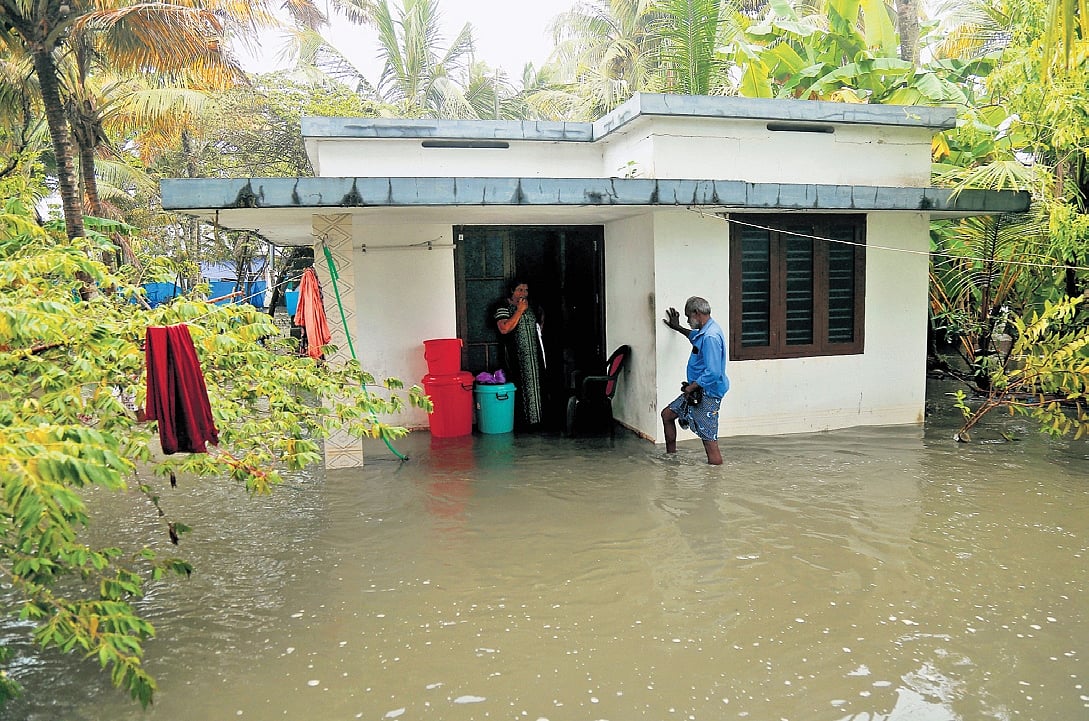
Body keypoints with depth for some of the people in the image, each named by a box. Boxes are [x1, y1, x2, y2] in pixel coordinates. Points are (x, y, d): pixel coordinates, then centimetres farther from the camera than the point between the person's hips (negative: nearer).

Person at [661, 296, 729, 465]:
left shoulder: (711, 337, -23)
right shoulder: (705, 331, 10)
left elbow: (713, 372, -28)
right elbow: (695, 336, 38)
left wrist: (691, 387, -18)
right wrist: (678, 328, 45)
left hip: (708, 393, -11)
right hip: (697, 391, 11)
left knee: (709, 437, -9)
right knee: (667, 415, 19)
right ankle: (671, 456, 31)